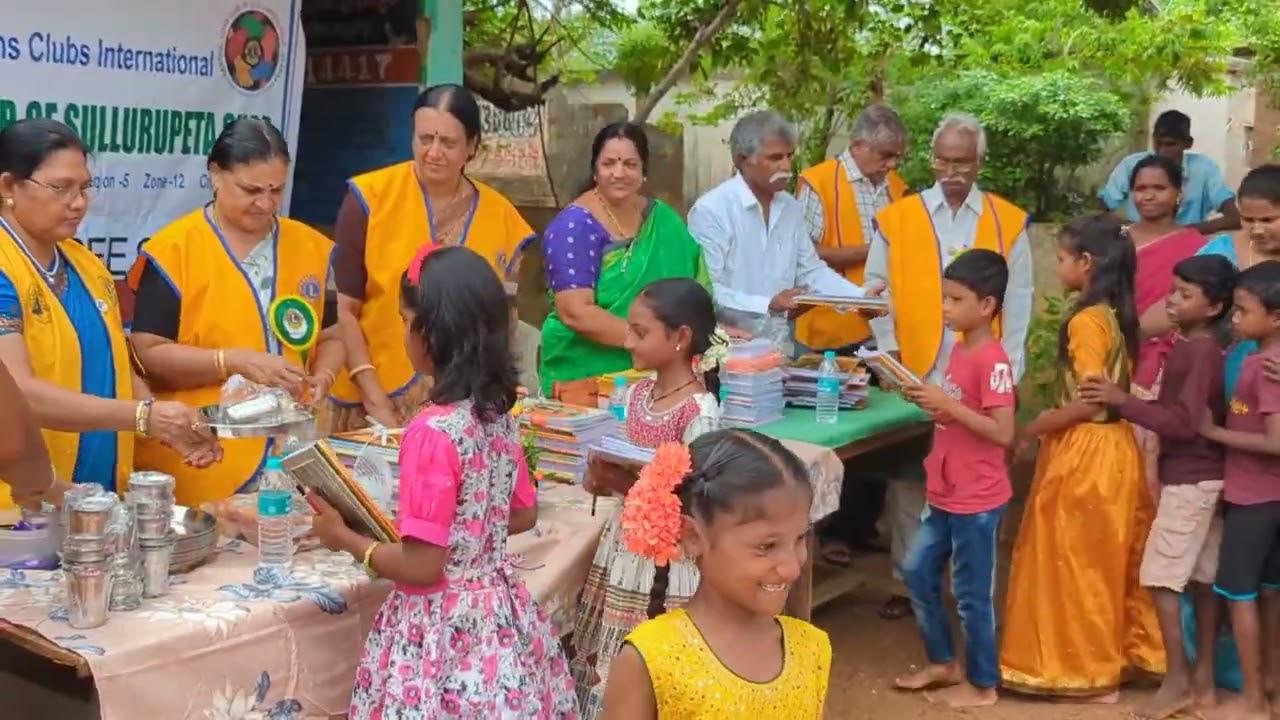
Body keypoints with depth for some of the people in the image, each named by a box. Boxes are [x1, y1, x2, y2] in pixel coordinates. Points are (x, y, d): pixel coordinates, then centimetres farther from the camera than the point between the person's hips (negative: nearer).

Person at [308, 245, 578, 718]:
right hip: (501, 615, 7)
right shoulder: (500, 413, 0)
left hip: (442, 629, -7)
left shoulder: (433, 431, -22)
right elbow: (523, 516, 14)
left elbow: (422, 567, -19)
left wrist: (344, 538, -6)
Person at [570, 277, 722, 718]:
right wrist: (602, 475, -9)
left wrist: (630, 486, -24)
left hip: (665, 562, -7)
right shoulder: (635, 393, 5)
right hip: (623, 547, 7)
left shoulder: (700, 411, -17)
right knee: (605, 669, 15)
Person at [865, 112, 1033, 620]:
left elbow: (1017, 299, 4)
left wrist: (1008, 368, -1)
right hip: (914, 375, 0)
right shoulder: (898, 218, 2)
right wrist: (889, 355, -4)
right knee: (909, 479, 7)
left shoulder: (1008, 222, 4)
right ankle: (909, 580, 19)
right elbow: (877, 291, 3)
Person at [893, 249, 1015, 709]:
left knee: (972, 593, 4)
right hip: (945, 492, 9)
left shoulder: (993, 360, -20)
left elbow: (1003, 432, -25)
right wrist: (928, 400, 0)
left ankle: (982, 684, 21)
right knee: (917, 571, 17)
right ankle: (943, 662, 33)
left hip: (977, 500, -9)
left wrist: (947, 405, -26)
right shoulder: (960, 350, 8)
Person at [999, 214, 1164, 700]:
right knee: (1107, 561, 17)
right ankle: (1115, 656, 28)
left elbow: (1089, 403, -22)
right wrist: (1047, 421, 11)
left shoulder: (1085, 320, -18)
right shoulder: (1117, 315, 8)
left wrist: (1029, 431, -13)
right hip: (1113, 447, 9)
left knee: (1076, 562, 3)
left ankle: (1089, 673, 12)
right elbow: (1110, 389, 11)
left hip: (1084, 452, -9)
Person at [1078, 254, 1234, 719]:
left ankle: (1178, 681, 5)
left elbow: (1183, 422, -24)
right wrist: (1130, 401, 1)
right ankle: (1203, 680, 18)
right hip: (1204, 476, 9)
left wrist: (1122, 400, -21)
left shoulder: (1200, 352, -18)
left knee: (1160, 577, -3)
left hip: (1189, 479, -9)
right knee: (1202, 578, 11)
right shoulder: (1189, 347, 10)